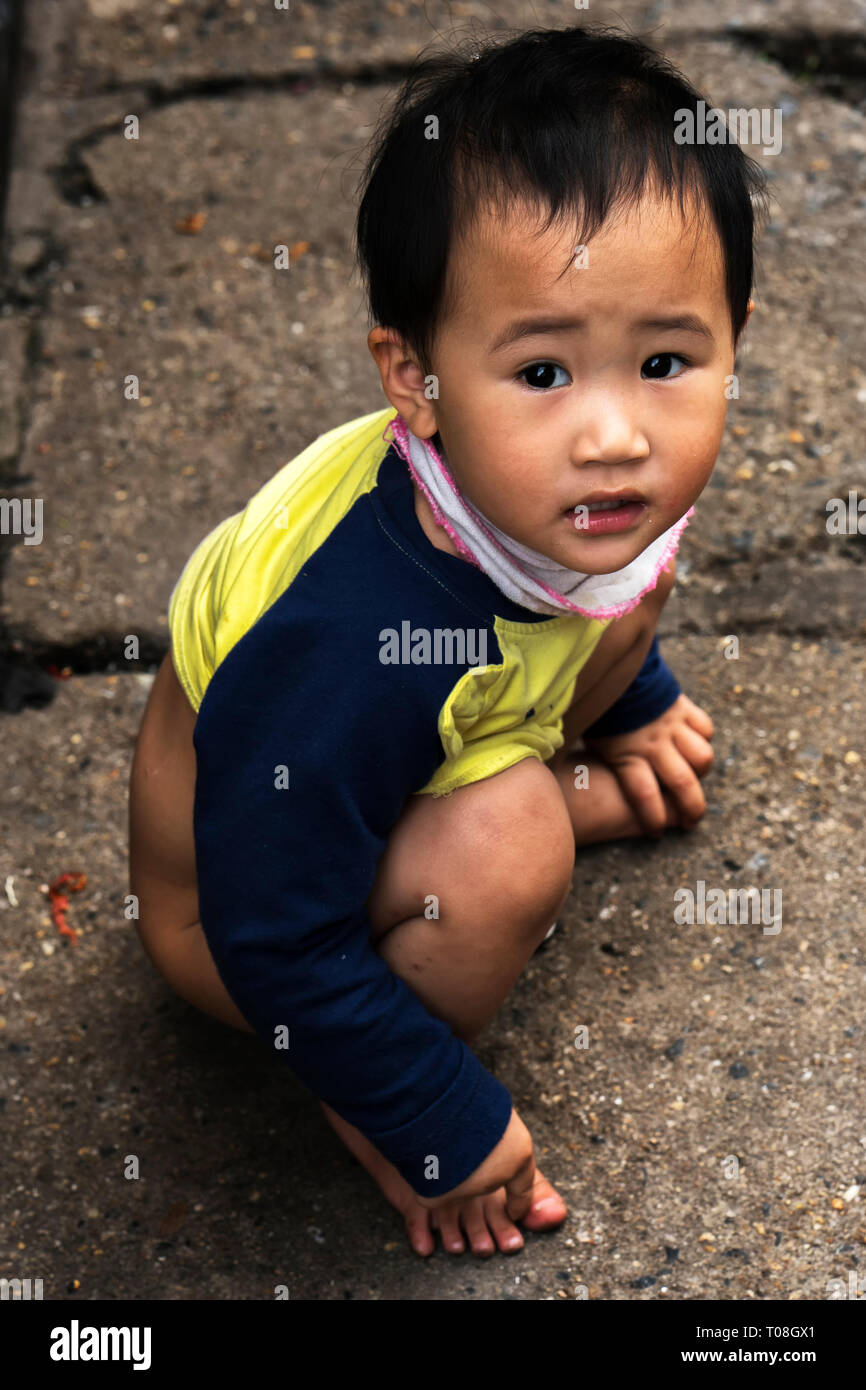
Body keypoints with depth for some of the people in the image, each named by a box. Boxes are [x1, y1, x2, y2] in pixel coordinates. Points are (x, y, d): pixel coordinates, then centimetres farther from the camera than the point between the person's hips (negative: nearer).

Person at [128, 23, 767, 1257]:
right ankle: (362, 1113, -6)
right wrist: (452, 1131, -20)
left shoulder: (548, 494, -22)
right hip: (224, 899, -6)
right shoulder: (347, 657, -45)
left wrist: (630, 707, 25)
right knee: (508, 848, -33)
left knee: (625, 582, -3)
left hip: (410, 750, 7)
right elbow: (277, 945, -32)